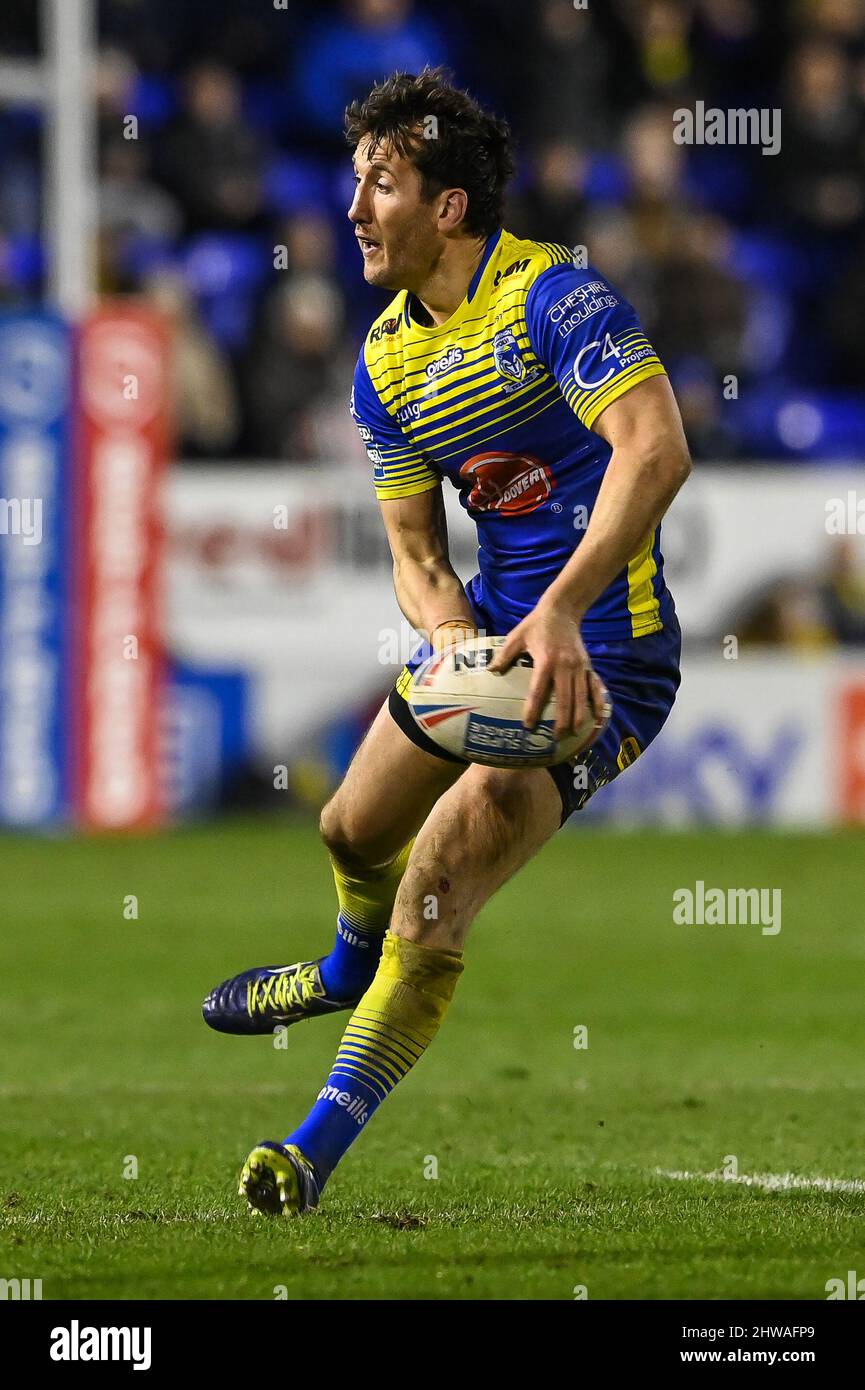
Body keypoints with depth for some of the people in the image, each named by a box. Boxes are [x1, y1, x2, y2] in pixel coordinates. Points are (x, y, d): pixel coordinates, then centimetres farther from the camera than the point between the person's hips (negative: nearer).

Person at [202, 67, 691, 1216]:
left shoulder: (554, 294, -20)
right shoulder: (387, 358, 5)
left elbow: (655, 449, -34)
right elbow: (413, 548, 8)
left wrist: (559, 614, -42)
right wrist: (452, 636, -16)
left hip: (600, 652, -8)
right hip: (491, 620, 8)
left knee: (441, 873, -18)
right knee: (356, 829, 23)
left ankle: (321, 1143, -13)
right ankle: (351, 970, 59)